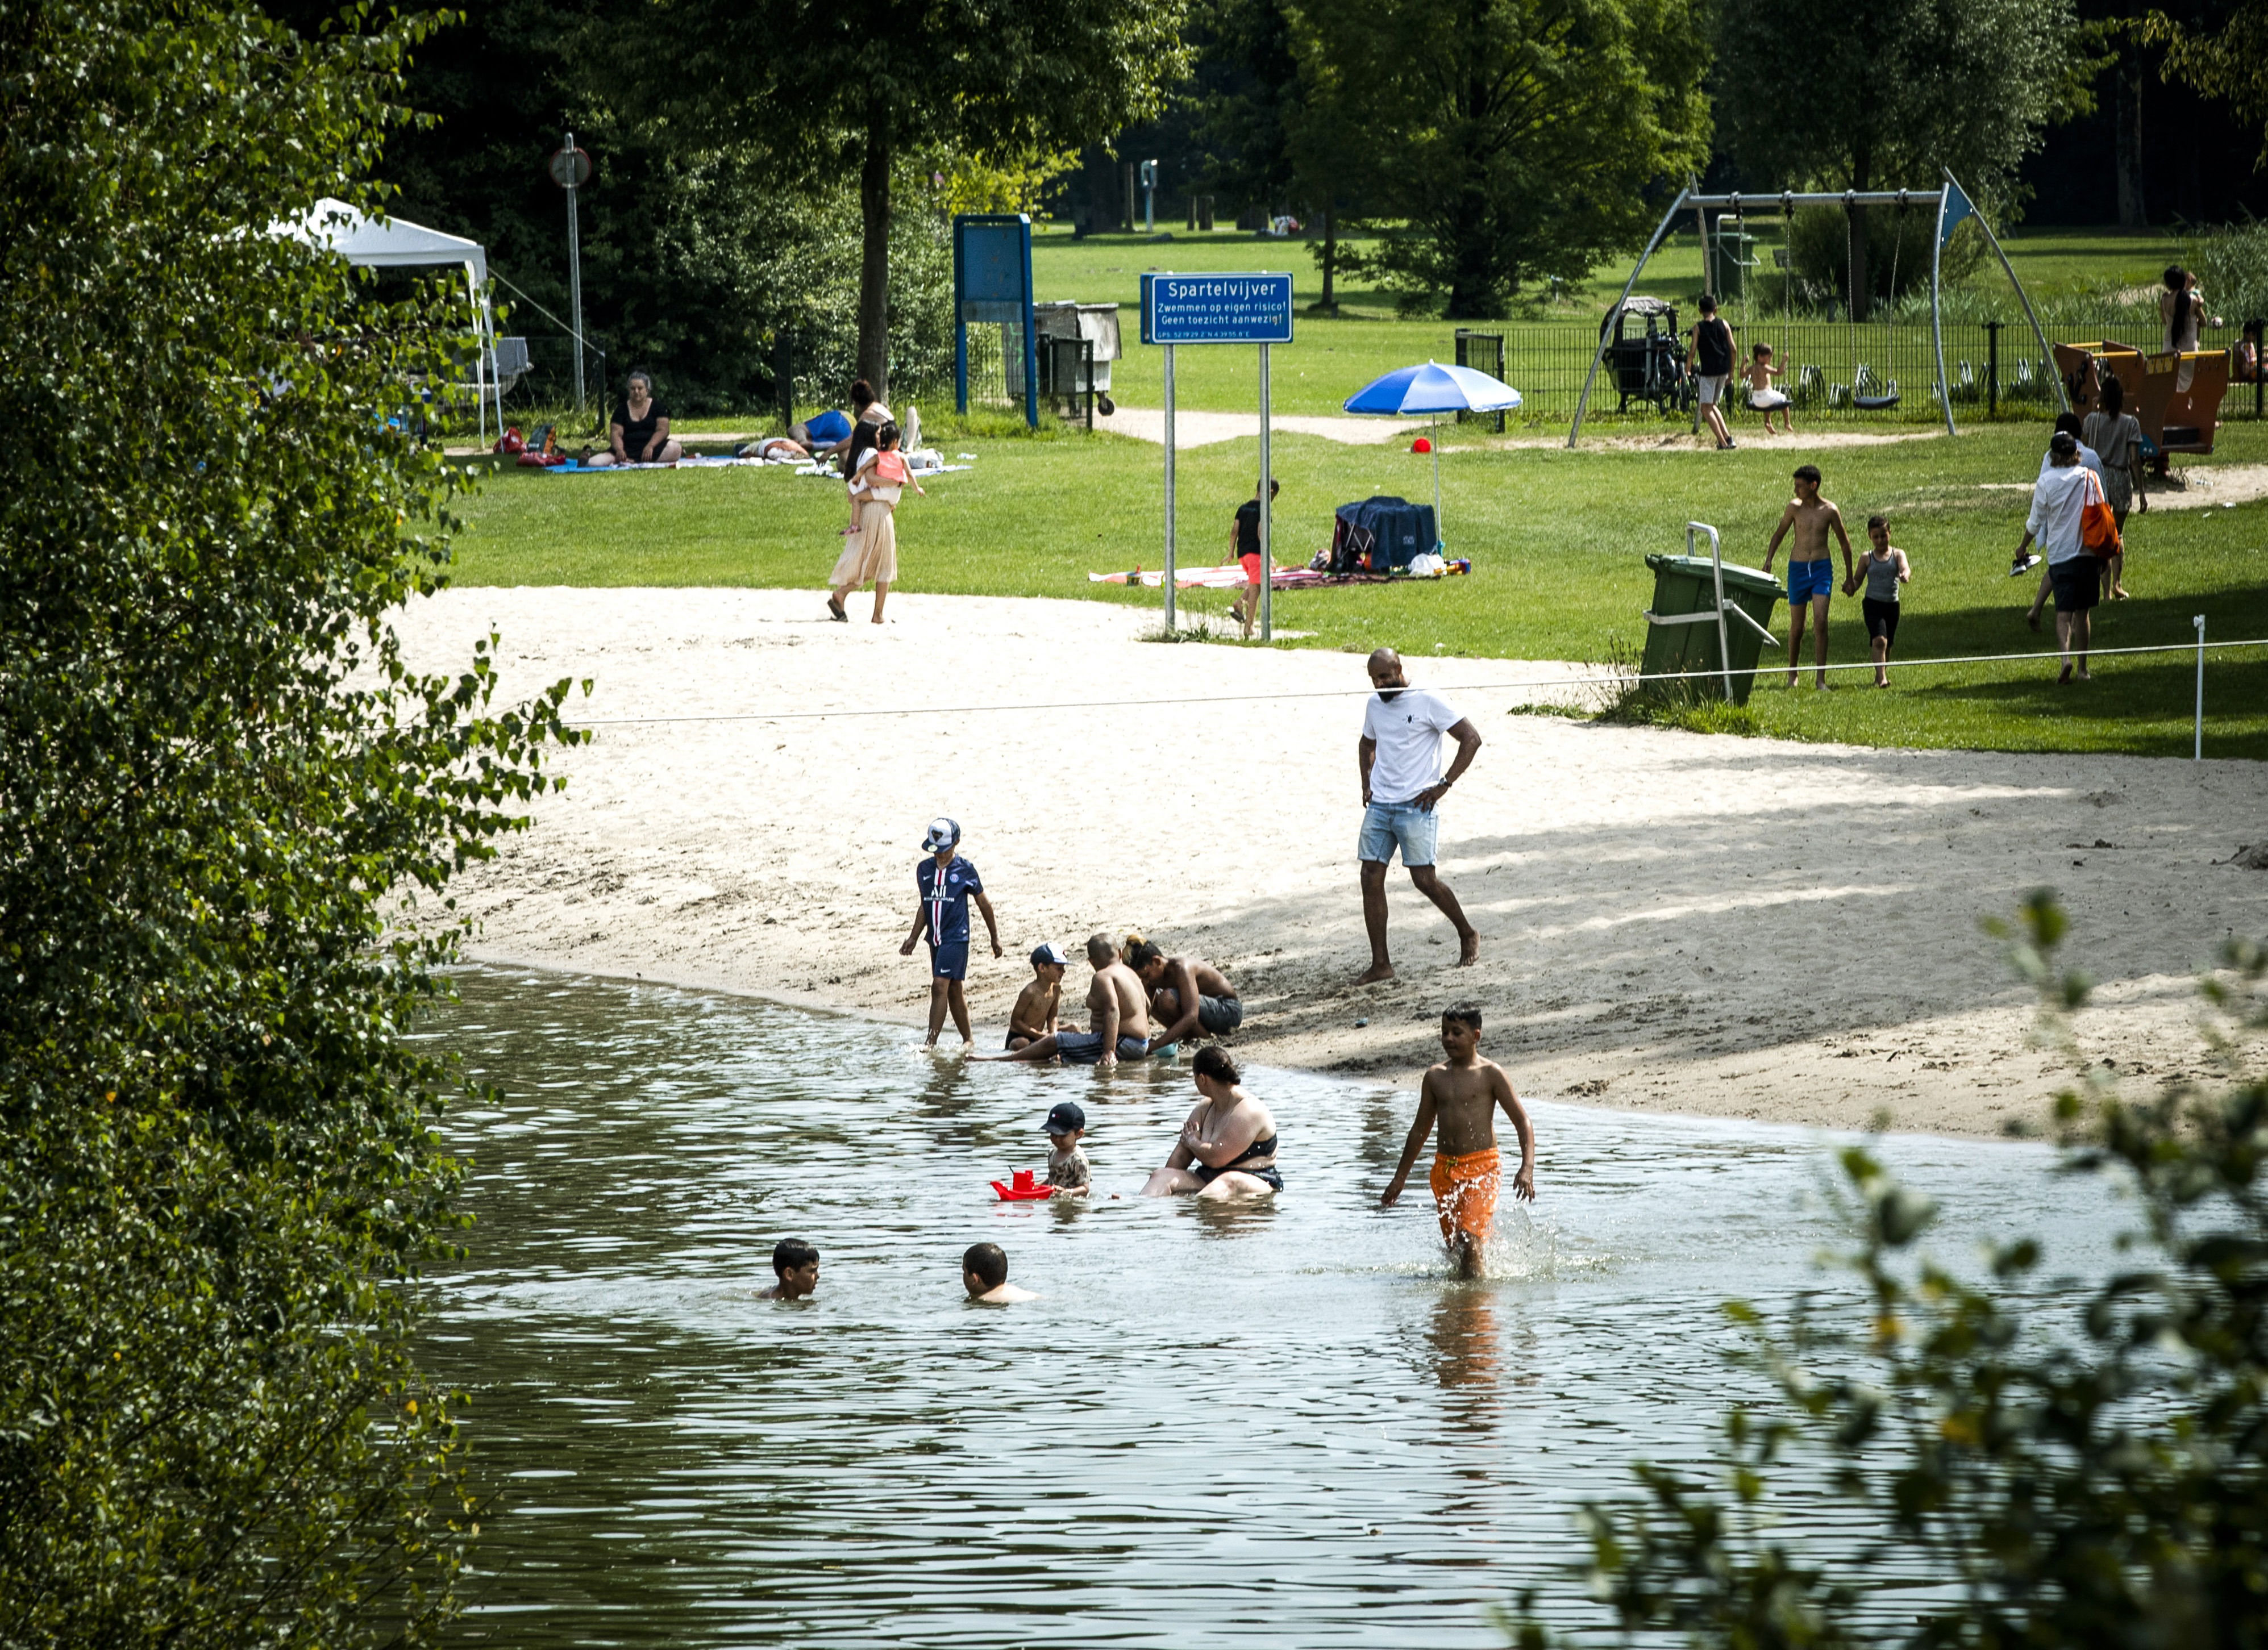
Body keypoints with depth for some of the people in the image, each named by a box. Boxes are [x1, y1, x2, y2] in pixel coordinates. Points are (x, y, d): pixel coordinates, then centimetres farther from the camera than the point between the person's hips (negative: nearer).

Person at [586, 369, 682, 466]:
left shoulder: (656, 406, 8)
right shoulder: (623, 409, 11)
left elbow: (663, 430, -3)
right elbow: (616, 433, 1)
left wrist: (650, 446, -22)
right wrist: (619, 450, -21)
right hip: (628, 449, 0)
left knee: (675, 449, -35)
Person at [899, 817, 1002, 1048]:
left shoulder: (965, 870, -5)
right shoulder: (924, 869, 9)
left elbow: (983, 904, 5)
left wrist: (995, 938, 10)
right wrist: (913, 938, 16)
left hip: (956, 938, -6)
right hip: (935, 939, 6)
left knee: (940, 986, -16)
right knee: (953, 991, 12)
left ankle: (931, 1041, -19)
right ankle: (968, 1039, 22)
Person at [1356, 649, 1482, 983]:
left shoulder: (1428, 701, -8)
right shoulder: (1374, 704, 12)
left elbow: (1471, 738, -9)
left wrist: (1444, 785, -12)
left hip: (1416, 806, -6)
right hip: (1378, 806, 6)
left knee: (1425, 880, -7)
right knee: (1371, 879, -2)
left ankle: (1468, 935, 18)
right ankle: (1380, 964, 3)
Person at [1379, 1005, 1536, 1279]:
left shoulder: (1490, 1074, -4)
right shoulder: (1435, 1076, 10)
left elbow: (1523, 1123, -5)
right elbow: (1421, 1128, 20)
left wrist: (1527, 1168, -19)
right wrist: (1400, 1177, 23)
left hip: (1482, 1167, -5)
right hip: (1444, 1170, 5)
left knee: (1469, 1243, -18)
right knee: (1453, 1247, 8)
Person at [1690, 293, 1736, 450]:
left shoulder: (1698, 327, -4)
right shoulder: (1724, 325, 6)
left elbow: (1693, 350, -9)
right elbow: (1732, 349, 4)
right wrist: (1731, 373, 12)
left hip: (1708, 371, -5)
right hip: (1723, 370, 5)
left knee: (1706, 408, 0)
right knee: (1713, 405, 21)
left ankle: (1723, 442, -10)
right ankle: (1727, 436, 9)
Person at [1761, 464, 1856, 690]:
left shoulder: (1829, 510, -2)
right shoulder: (1794, 507, 0)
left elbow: (1844, 542, 9)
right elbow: (1779, 534, 12)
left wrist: (1849, 576, 13)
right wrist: (1769, 560, -1)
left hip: (1822, 569, -1)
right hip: (1798, 567, 1)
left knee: (1820, 622, -14)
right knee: (1797, 627, 6)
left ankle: (1821, 678, -12)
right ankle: (1792, 674, 23)